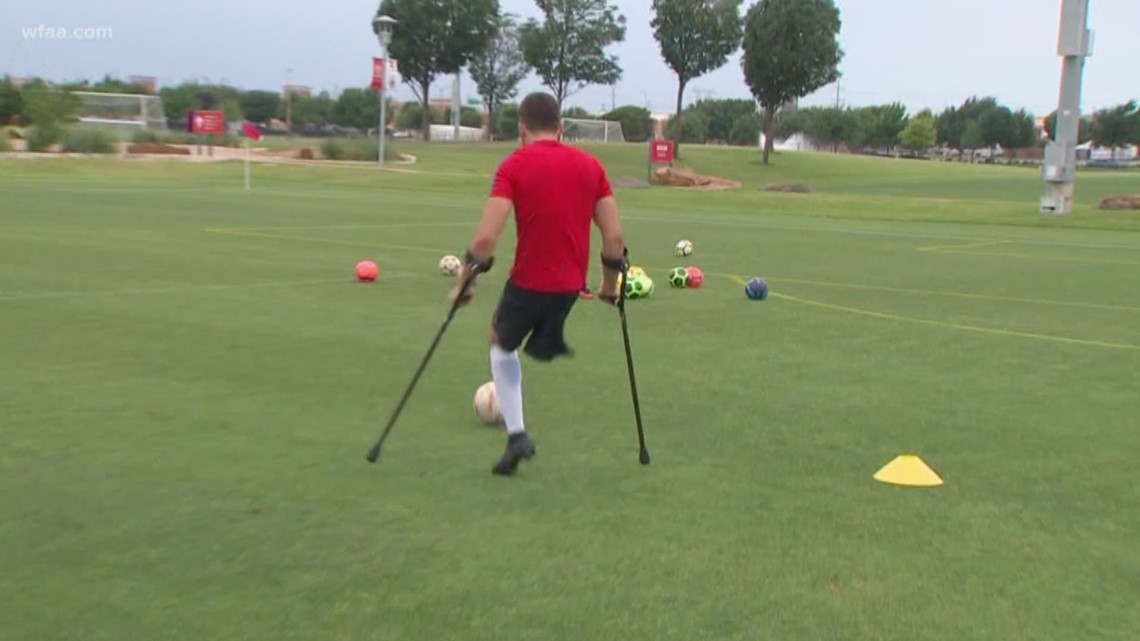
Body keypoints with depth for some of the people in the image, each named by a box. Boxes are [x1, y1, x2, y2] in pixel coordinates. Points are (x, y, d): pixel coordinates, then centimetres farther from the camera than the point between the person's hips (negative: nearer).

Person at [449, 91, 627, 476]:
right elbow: (615, 235, 2)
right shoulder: (590, 165, 4)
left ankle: (516, 435, 12)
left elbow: (486, 237, -16)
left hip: (528, 282, -4)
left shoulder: (514, 165, -8)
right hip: (571, 286, 4)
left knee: (501, 342, 23)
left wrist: (463, 283, -4)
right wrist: (610, 285, 16)